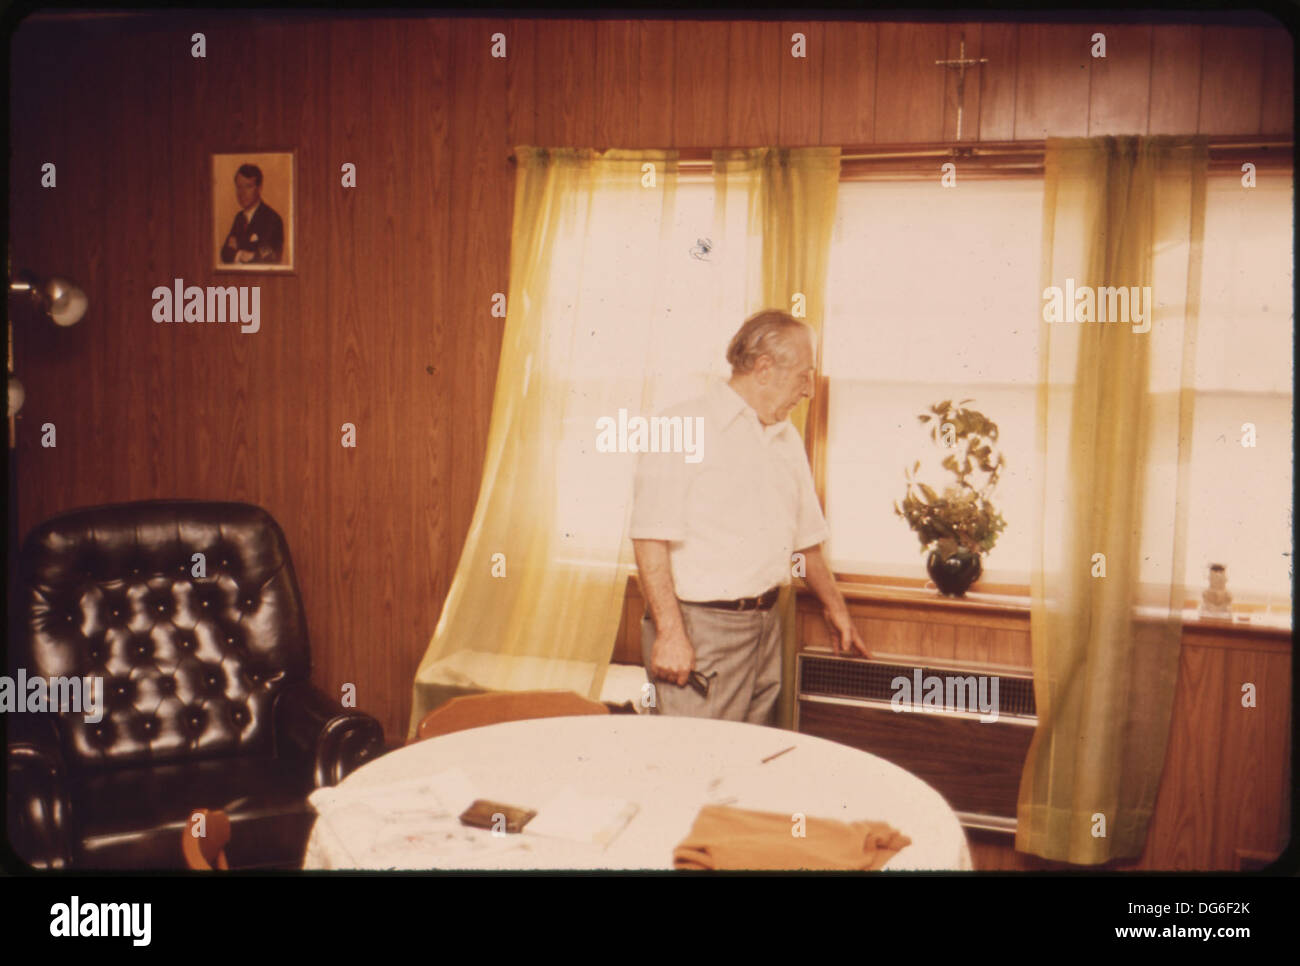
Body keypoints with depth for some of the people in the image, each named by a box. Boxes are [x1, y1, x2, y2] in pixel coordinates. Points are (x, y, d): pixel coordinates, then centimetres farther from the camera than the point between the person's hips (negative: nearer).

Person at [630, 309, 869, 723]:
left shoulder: (787, 438, 16)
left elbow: (806, 537, 26)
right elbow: (651, 538, -15)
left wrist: (835, 606, 33)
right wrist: (670, 632, -20)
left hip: (767, 624, 7)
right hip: (700, 625, -7)